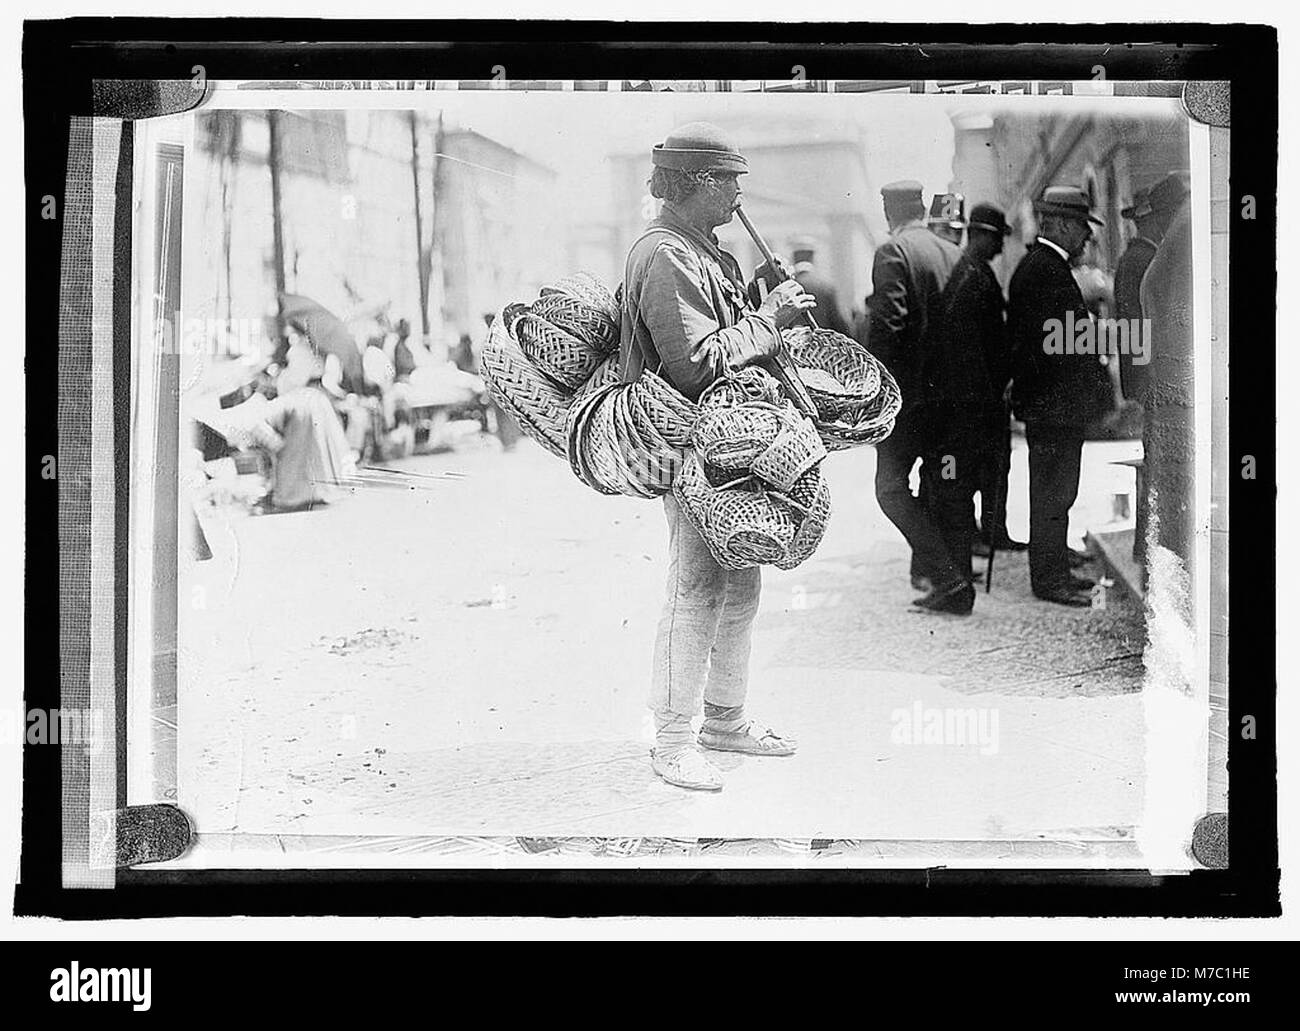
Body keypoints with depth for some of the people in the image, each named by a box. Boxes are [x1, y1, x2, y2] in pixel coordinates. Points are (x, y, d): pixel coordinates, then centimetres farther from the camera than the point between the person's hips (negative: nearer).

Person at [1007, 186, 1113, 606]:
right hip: (1055, 402, -11)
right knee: (1053, 492, -4)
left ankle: (1053, 571, 24)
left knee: (1054, 490, 16)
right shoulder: (1046, 271, -17)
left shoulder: (1037, 266, 17)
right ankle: (1049, 579, 2)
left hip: (1047, 401, 11)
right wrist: (1099, 388, -15)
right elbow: (1062, 343, -21)